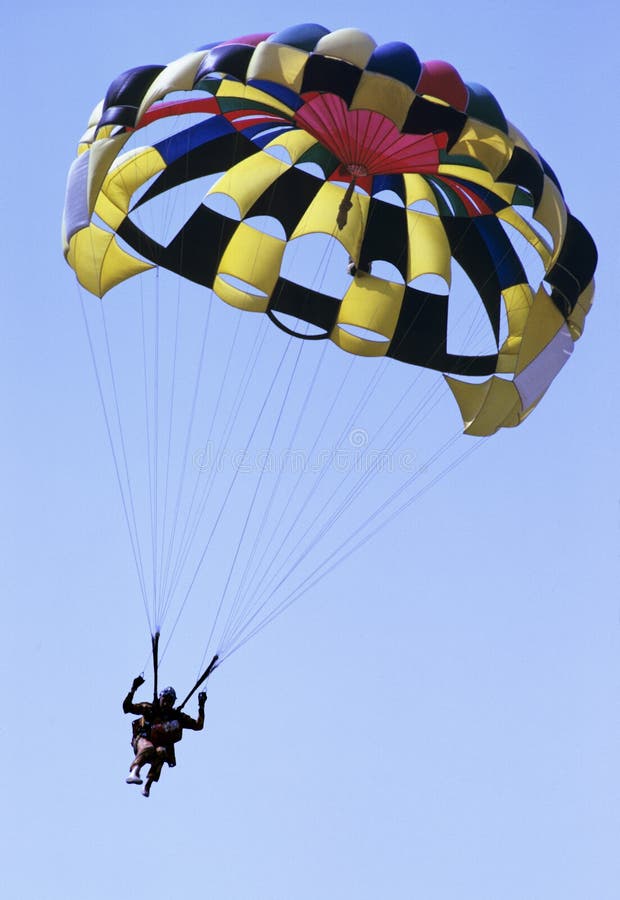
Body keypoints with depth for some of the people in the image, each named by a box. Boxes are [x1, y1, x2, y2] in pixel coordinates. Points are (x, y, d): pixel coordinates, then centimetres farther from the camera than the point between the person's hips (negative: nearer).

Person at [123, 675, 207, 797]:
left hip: (161, 746, 2)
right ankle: (134, 772, -58)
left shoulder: (178, 717, 4)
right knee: (148, 748, -38)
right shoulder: (149, 709, -1)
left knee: (161, 752, -34)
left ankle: (147, 786, -35)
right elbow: (127, 707, -6)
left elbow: (198, 726, 1)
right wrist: (133, 689, -19)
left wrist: (201, 707, -8)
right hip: (143, 740, -2)